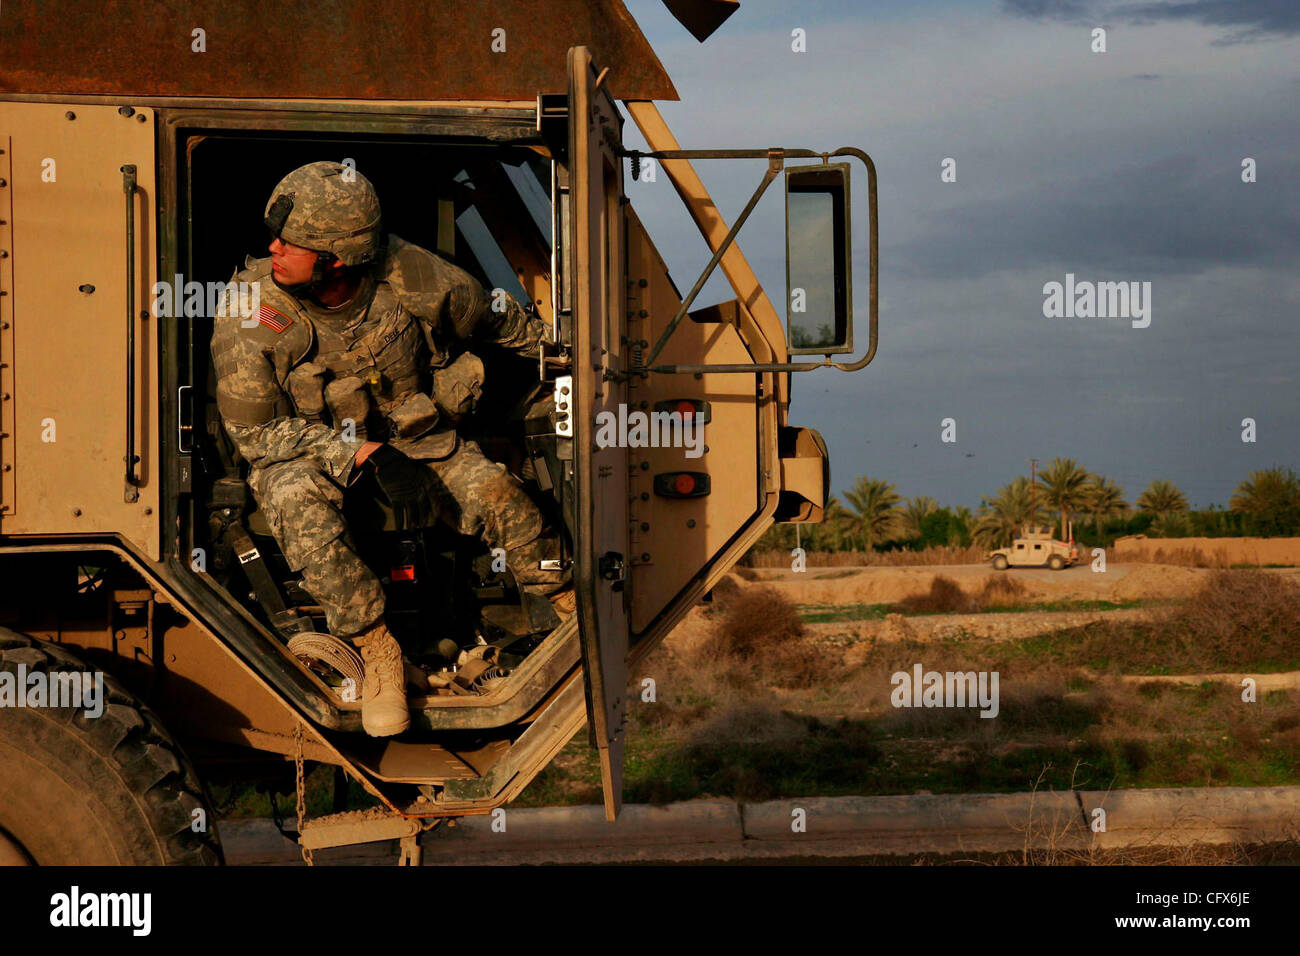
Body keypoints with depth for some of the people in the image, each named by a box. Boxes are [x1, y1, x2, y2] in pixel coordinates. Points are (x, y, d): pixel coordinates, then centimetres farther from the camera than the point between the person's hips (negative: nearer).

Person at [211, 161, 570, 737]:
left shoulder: (406, 275, -19)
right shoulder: (249, 311, -23)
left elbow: (492, 318, 3)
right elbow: (253, 431, -18)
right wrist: (364, 453, -28)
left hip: (410, 435, 2)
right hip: (304, 451, -2)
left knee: (491, 490, -22)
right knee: (297, 504, -36)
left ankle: (574, 614, -1)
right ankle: (377, 653, -23)